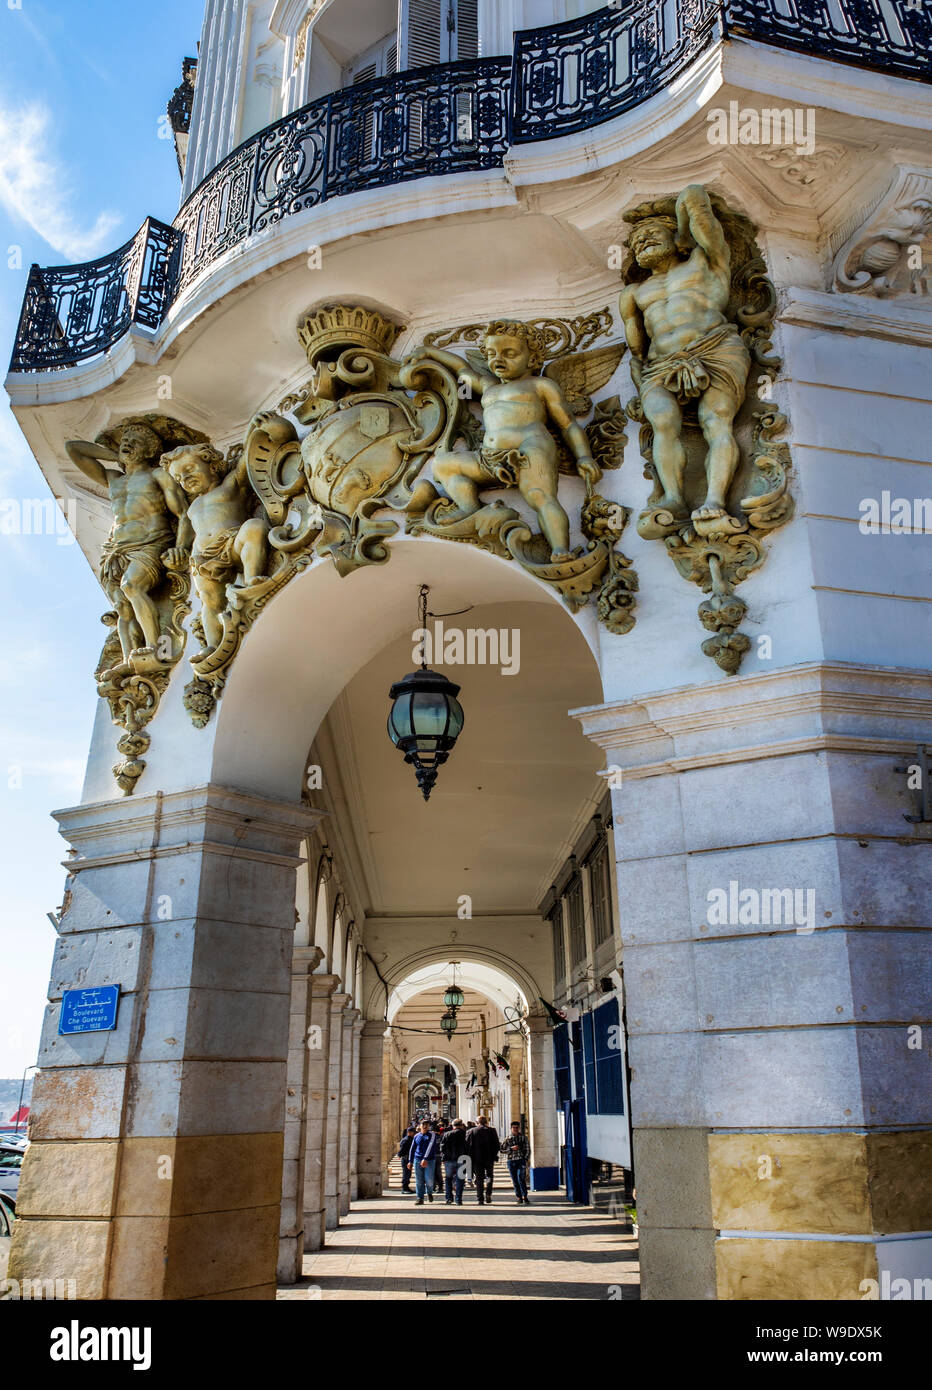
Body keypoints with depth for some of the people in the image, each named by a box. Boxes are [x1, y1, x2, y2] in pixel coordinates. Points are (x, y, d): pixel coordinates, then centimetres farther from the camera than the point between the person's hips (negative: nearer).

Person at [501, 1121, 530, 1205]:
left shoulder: (523, 1137, 5)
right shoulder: (508, 1138, 6)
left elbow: (527, 1149, 9)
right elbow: (502, 1150, 2)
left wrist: (525, 1159, -1)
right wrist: (511, 1148, -10)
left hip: (521, 1160, -2)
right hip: (511, 1161, 2)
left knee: (521, 1179, -15)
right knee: (515, 1181, 2)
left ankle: (525, 1197, -8)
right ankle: (519, 1198, 12)